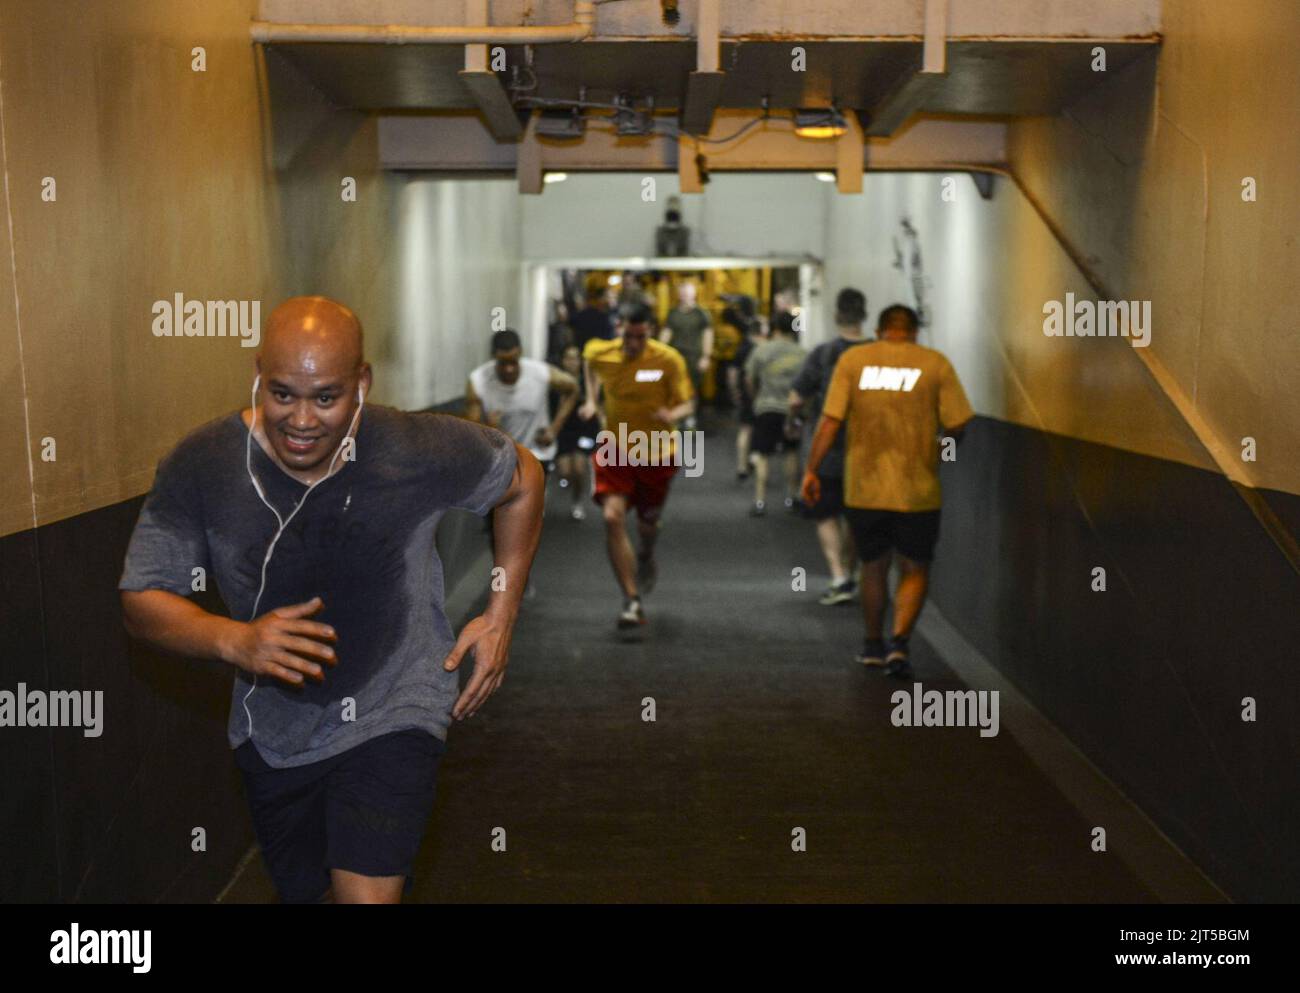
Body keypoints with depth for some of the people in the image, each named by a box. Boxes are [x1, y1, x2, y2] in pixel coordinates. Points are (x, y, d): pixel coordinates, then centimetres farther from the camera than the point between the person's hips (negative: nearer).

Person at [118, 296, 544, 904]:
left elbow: (521, 479, -1)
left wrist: (501, 618, -3)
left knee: (367, 893, -18)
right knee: (305, 891, 23)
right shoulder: (200, 465, -17)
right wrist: (236, 641, -30)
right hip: (272, 733, 3)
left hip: (391, 720, -3)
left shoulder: (421, 451, -20)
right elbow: (141, 601, -10)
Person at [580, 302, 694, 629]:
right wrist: (592, 400, 8)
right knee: (612, 518, -18)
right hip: (615, 451, 1)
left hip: (656, 454, -1)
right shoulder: (601, 353, -8)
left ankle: (646, 557, 56)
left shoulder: (668, 359, -16)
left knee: (648, 521, 15)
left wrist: (673, 415, -34)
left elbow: (687, 403, -11)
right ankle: (632, 601, -12)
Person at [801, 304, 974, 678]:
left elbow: (830, 420, -4)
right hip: (918, 490, -1)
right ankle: (899, 641, -5)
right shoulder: (936, 363, 0)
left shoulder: (853, 359, 2)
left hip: (864, 488, 2)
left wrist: (812, 469, 3)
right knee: (914, 570, 13)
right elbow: (956, 425, -4)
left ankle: (873, 645, 31)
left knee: (873, 567, 19)